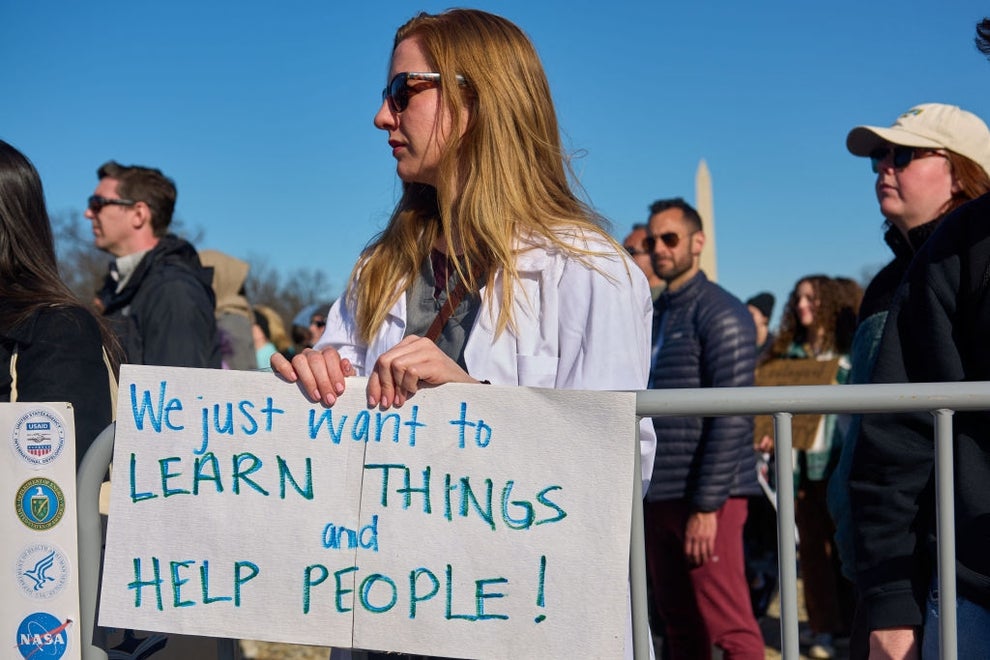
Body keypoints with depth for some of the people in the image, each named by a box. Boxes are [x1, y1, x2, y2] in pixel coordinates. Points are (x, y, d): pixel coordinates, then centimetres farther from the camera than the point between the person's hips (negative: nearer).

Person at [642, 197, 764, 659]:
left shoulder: (721, 314, -6)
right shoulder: (653, 315, 17)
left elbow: (732, 418, -14)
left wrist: (707, 506, -18)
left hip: (707, 499, -7)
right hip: (657, 497, 8)